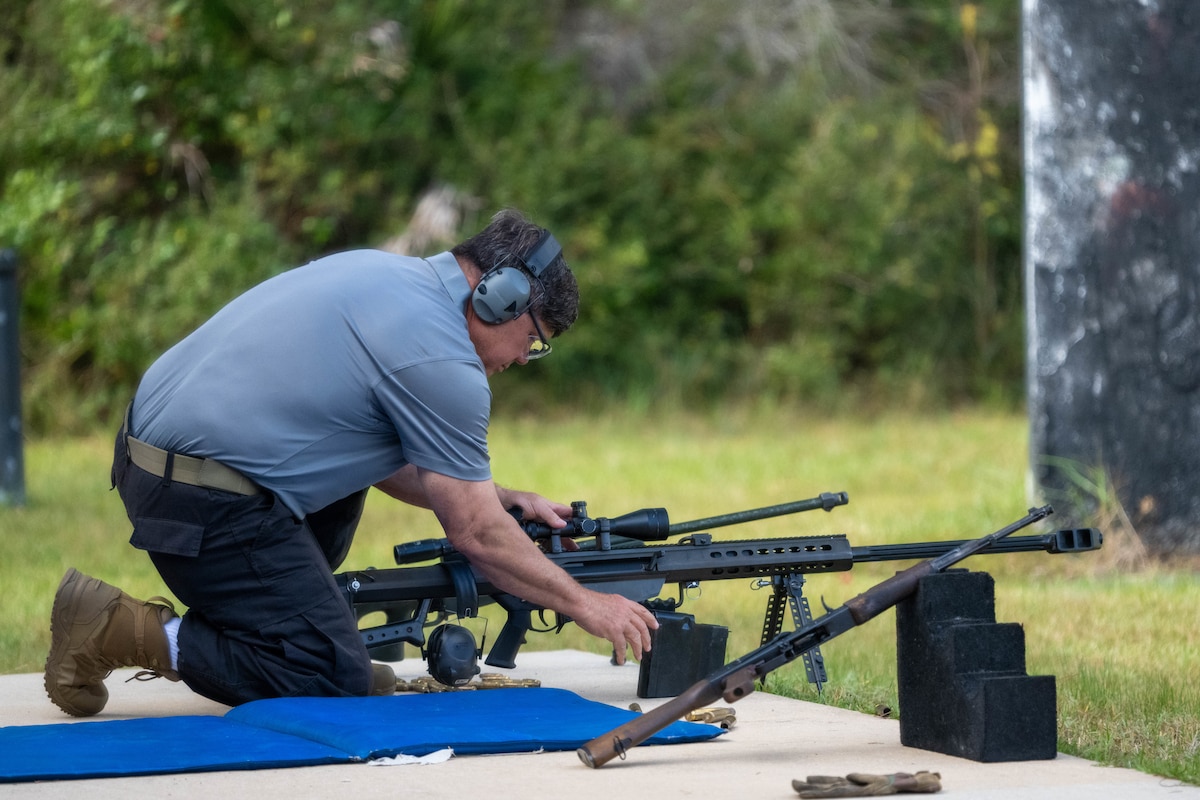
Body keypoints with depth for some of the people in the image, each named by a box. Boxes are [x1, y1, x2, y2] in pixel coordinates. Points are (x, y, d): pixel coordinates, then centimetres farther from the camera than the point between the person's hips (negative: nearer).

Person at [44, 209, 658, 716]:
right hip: (206, 501, -10)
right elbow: (474, 535, -8)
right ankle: (123, 630, -7)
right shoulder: (441, 360, -13)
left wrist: (502, 499, 23)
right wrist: (585, 605, 2)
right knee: (336, 683, -7)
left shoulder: (386, 275, 16)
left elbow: (390, 460, 27)